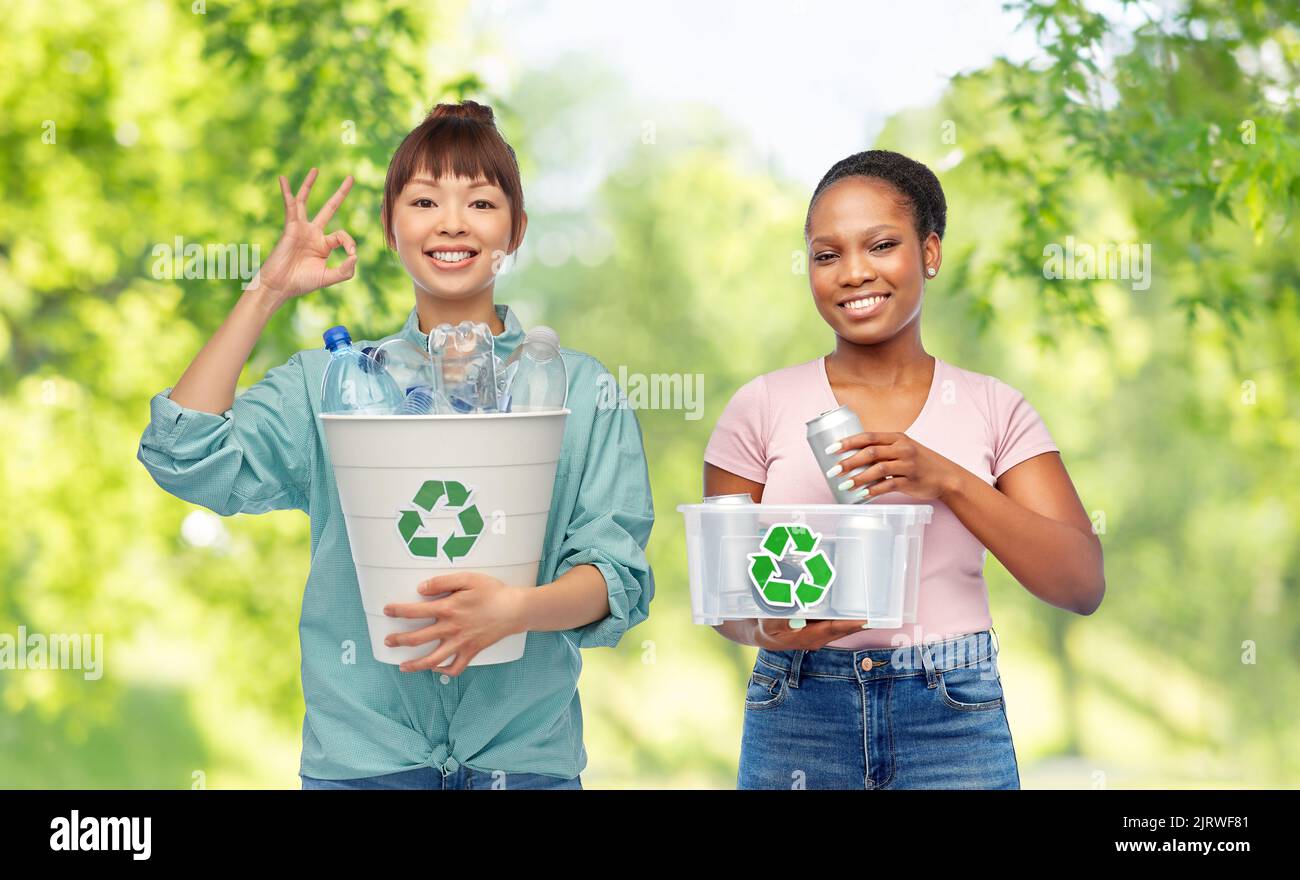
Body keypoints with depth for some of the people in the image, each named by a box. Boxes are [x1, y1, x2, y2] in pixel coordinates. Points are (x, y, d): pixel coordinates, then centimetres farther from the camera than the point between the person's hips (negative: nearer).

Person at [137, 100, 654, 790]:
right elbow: (185, 458, -8)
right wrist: (267, 292, -6)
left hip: (524, 752, 0)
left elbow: (619, 575, -4)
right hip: (360, 752, 1)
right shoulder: (329, 382, 5)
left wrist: (515, 609, -25)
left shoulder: (580, 389, 3)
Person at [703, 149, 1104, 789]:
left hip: (952, 721, 0)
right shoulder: (763, 407, 2)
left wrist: (947, 479, -17)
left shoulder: (995, 411, 3)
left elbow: (1082, 586, -6)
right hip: (797, 721, 0)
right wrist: (766, 628, -19)